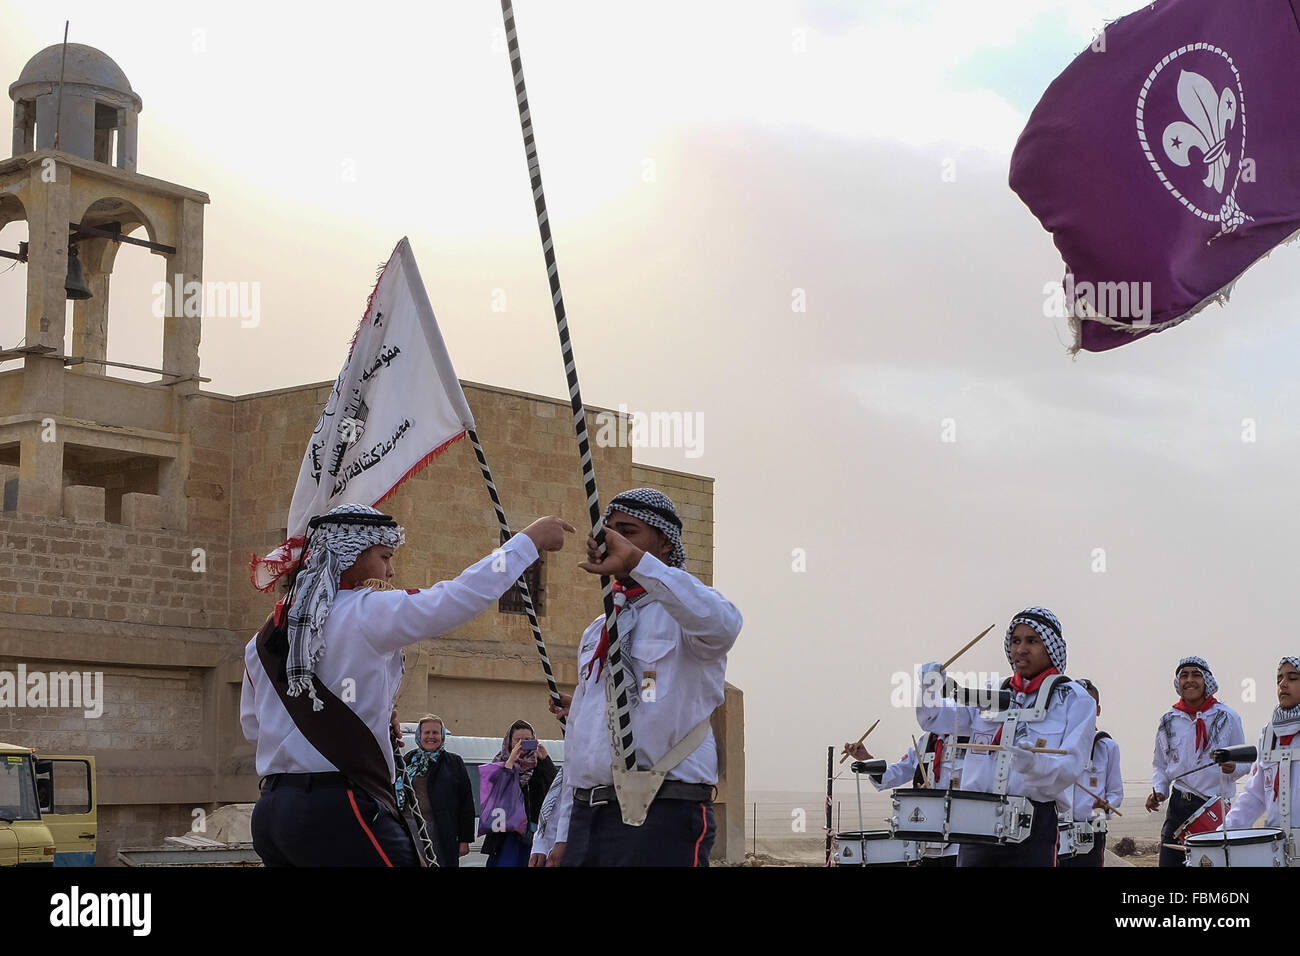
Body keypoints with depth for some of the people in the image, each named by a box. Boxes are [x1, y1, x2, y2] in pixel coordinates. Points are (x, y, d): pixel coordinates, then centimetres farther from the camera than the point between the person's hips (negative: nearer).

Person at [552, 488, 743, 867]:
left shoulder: (683, 611, -1)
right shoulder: (595, 632, 23)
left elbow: (722, 625, -28)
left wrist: (636, 561, -29)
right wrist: (564, 833, 19)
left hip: (661, 818, -7)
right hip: (586, 817, 7)